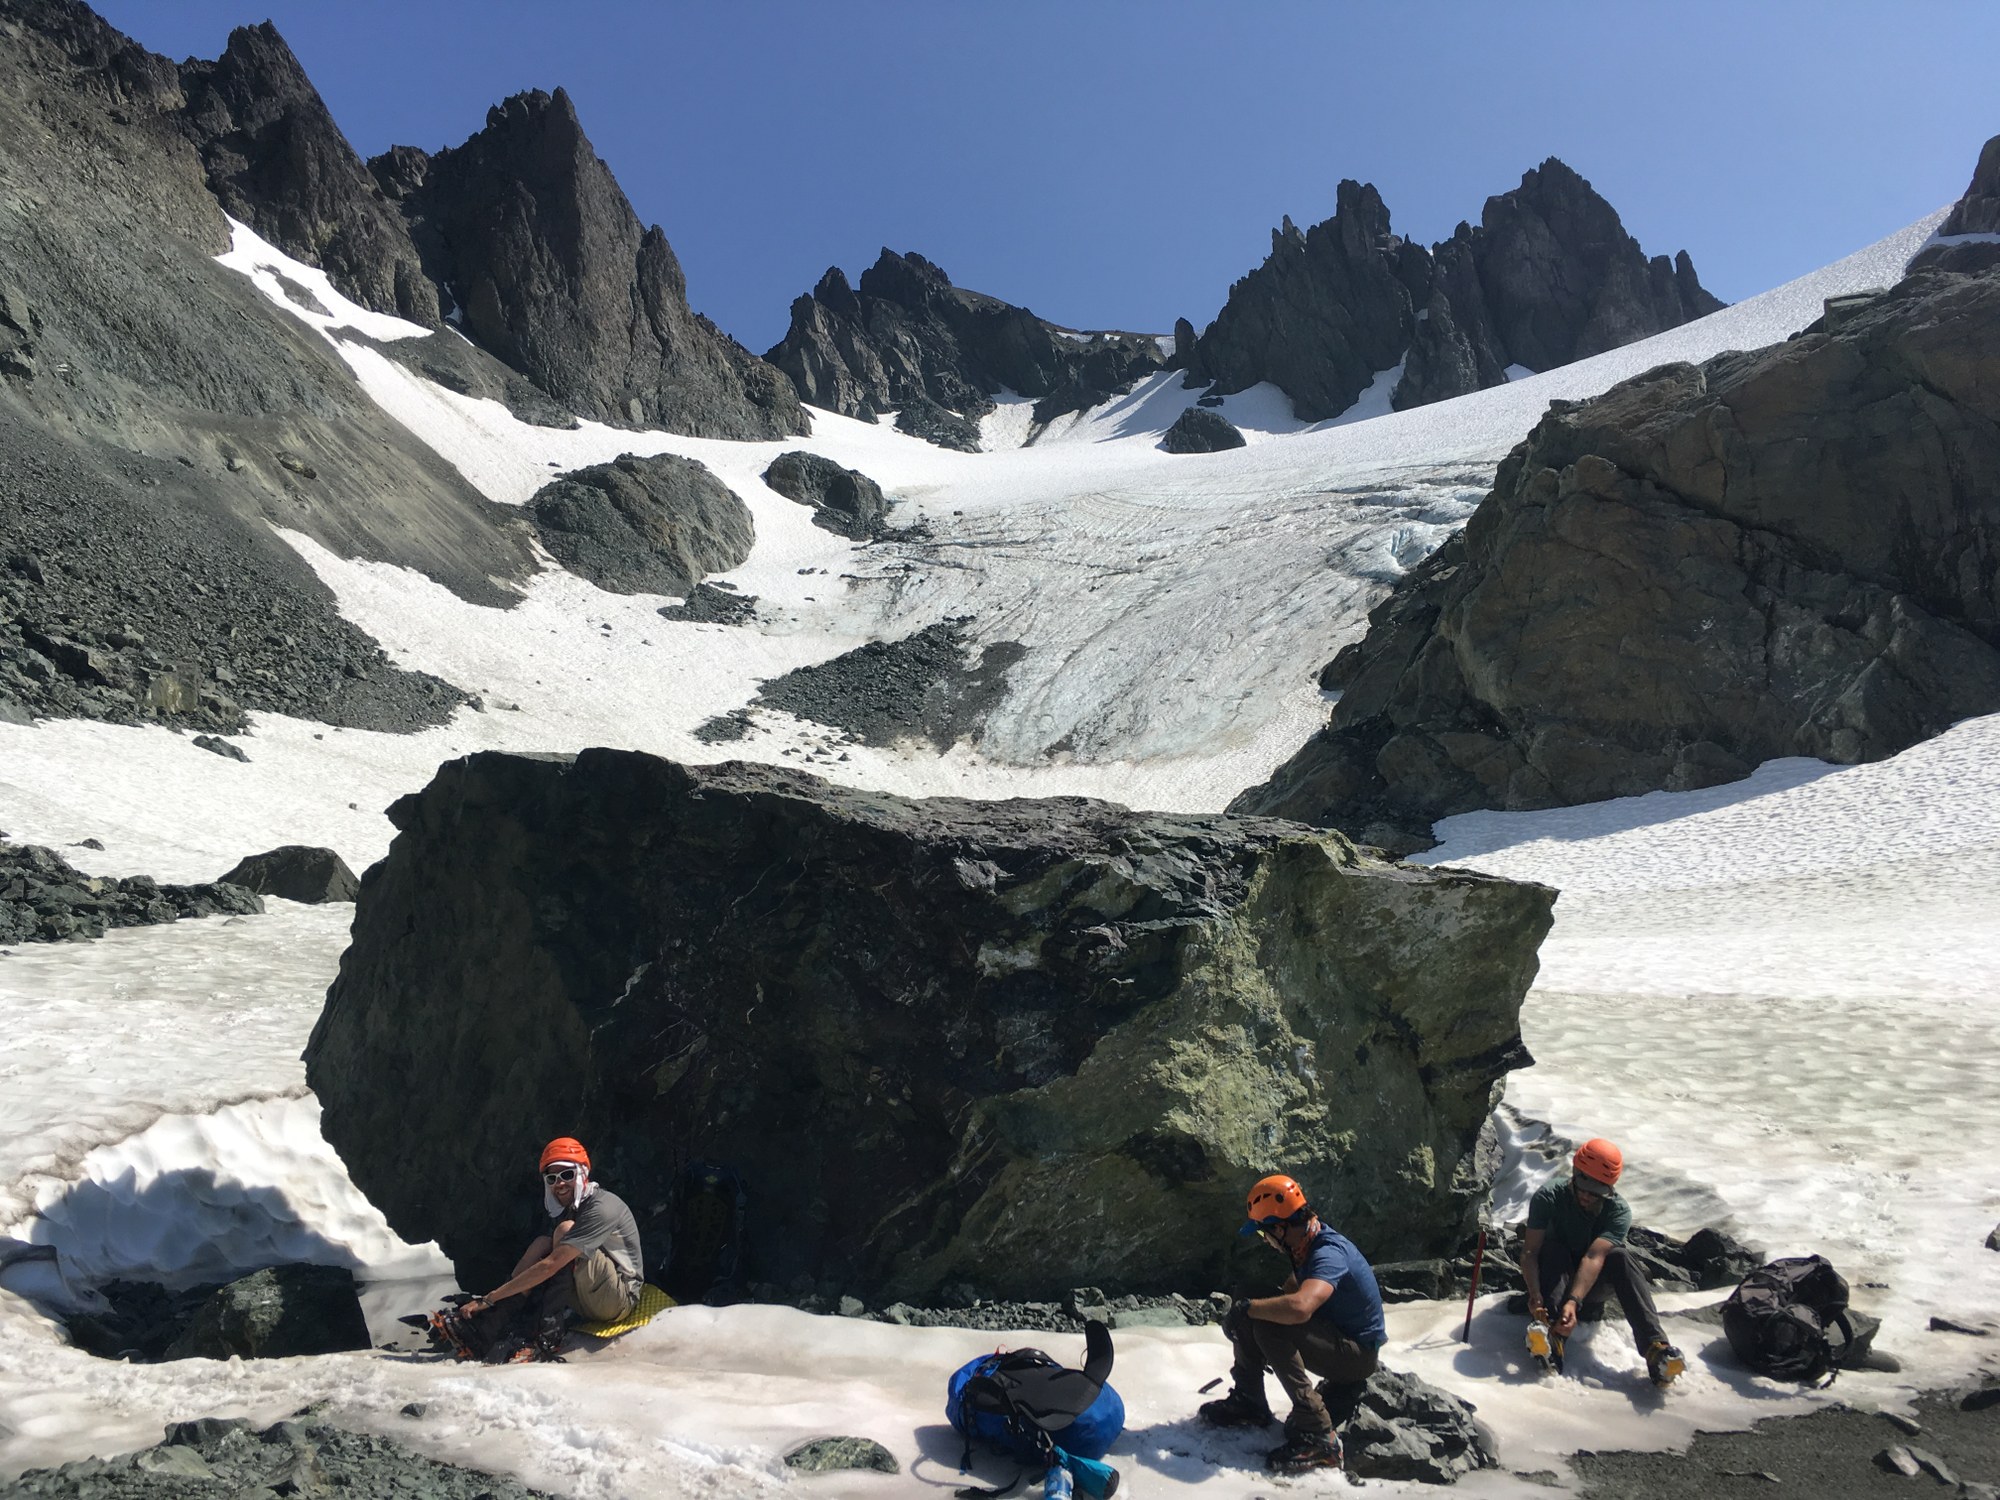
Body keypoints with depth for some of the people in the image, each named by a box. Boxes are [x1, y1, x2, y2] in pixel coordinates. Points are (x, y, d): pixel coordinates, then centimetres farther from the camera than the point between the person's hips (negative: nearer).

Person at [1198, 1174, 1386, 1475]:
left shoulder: (1329, 1254, -30)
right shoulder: (1309, 1244, 0)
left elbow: (1299, 1307, -49)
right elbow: (1292, 1290, 19)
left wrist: (1247, 1307, -32)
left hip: (1358, 1354, -9)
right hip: (1333, 1334, 10)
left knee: (1269, 1328, -31)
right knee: (1248, 1317, 1)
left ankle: (1316, 1436, -28)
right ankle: (1248, 1401, 14)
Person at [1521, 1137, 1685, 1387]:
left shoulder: (1618, 1211, -17)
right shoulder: (1548, 1198, -16)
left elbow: (1594, 1258, -32)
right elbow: (1529, 1252, -24)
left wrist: (1573, 1302, -47)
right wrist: (1535, 1295, -43)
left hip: (1591, 1286, 0)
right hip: (1550, 1281, 0)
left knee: (1620, 1256, -29)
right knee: (1554, 1248, -32)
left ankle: (1655, 1348, -42)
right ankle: (1551, 1338, -50)